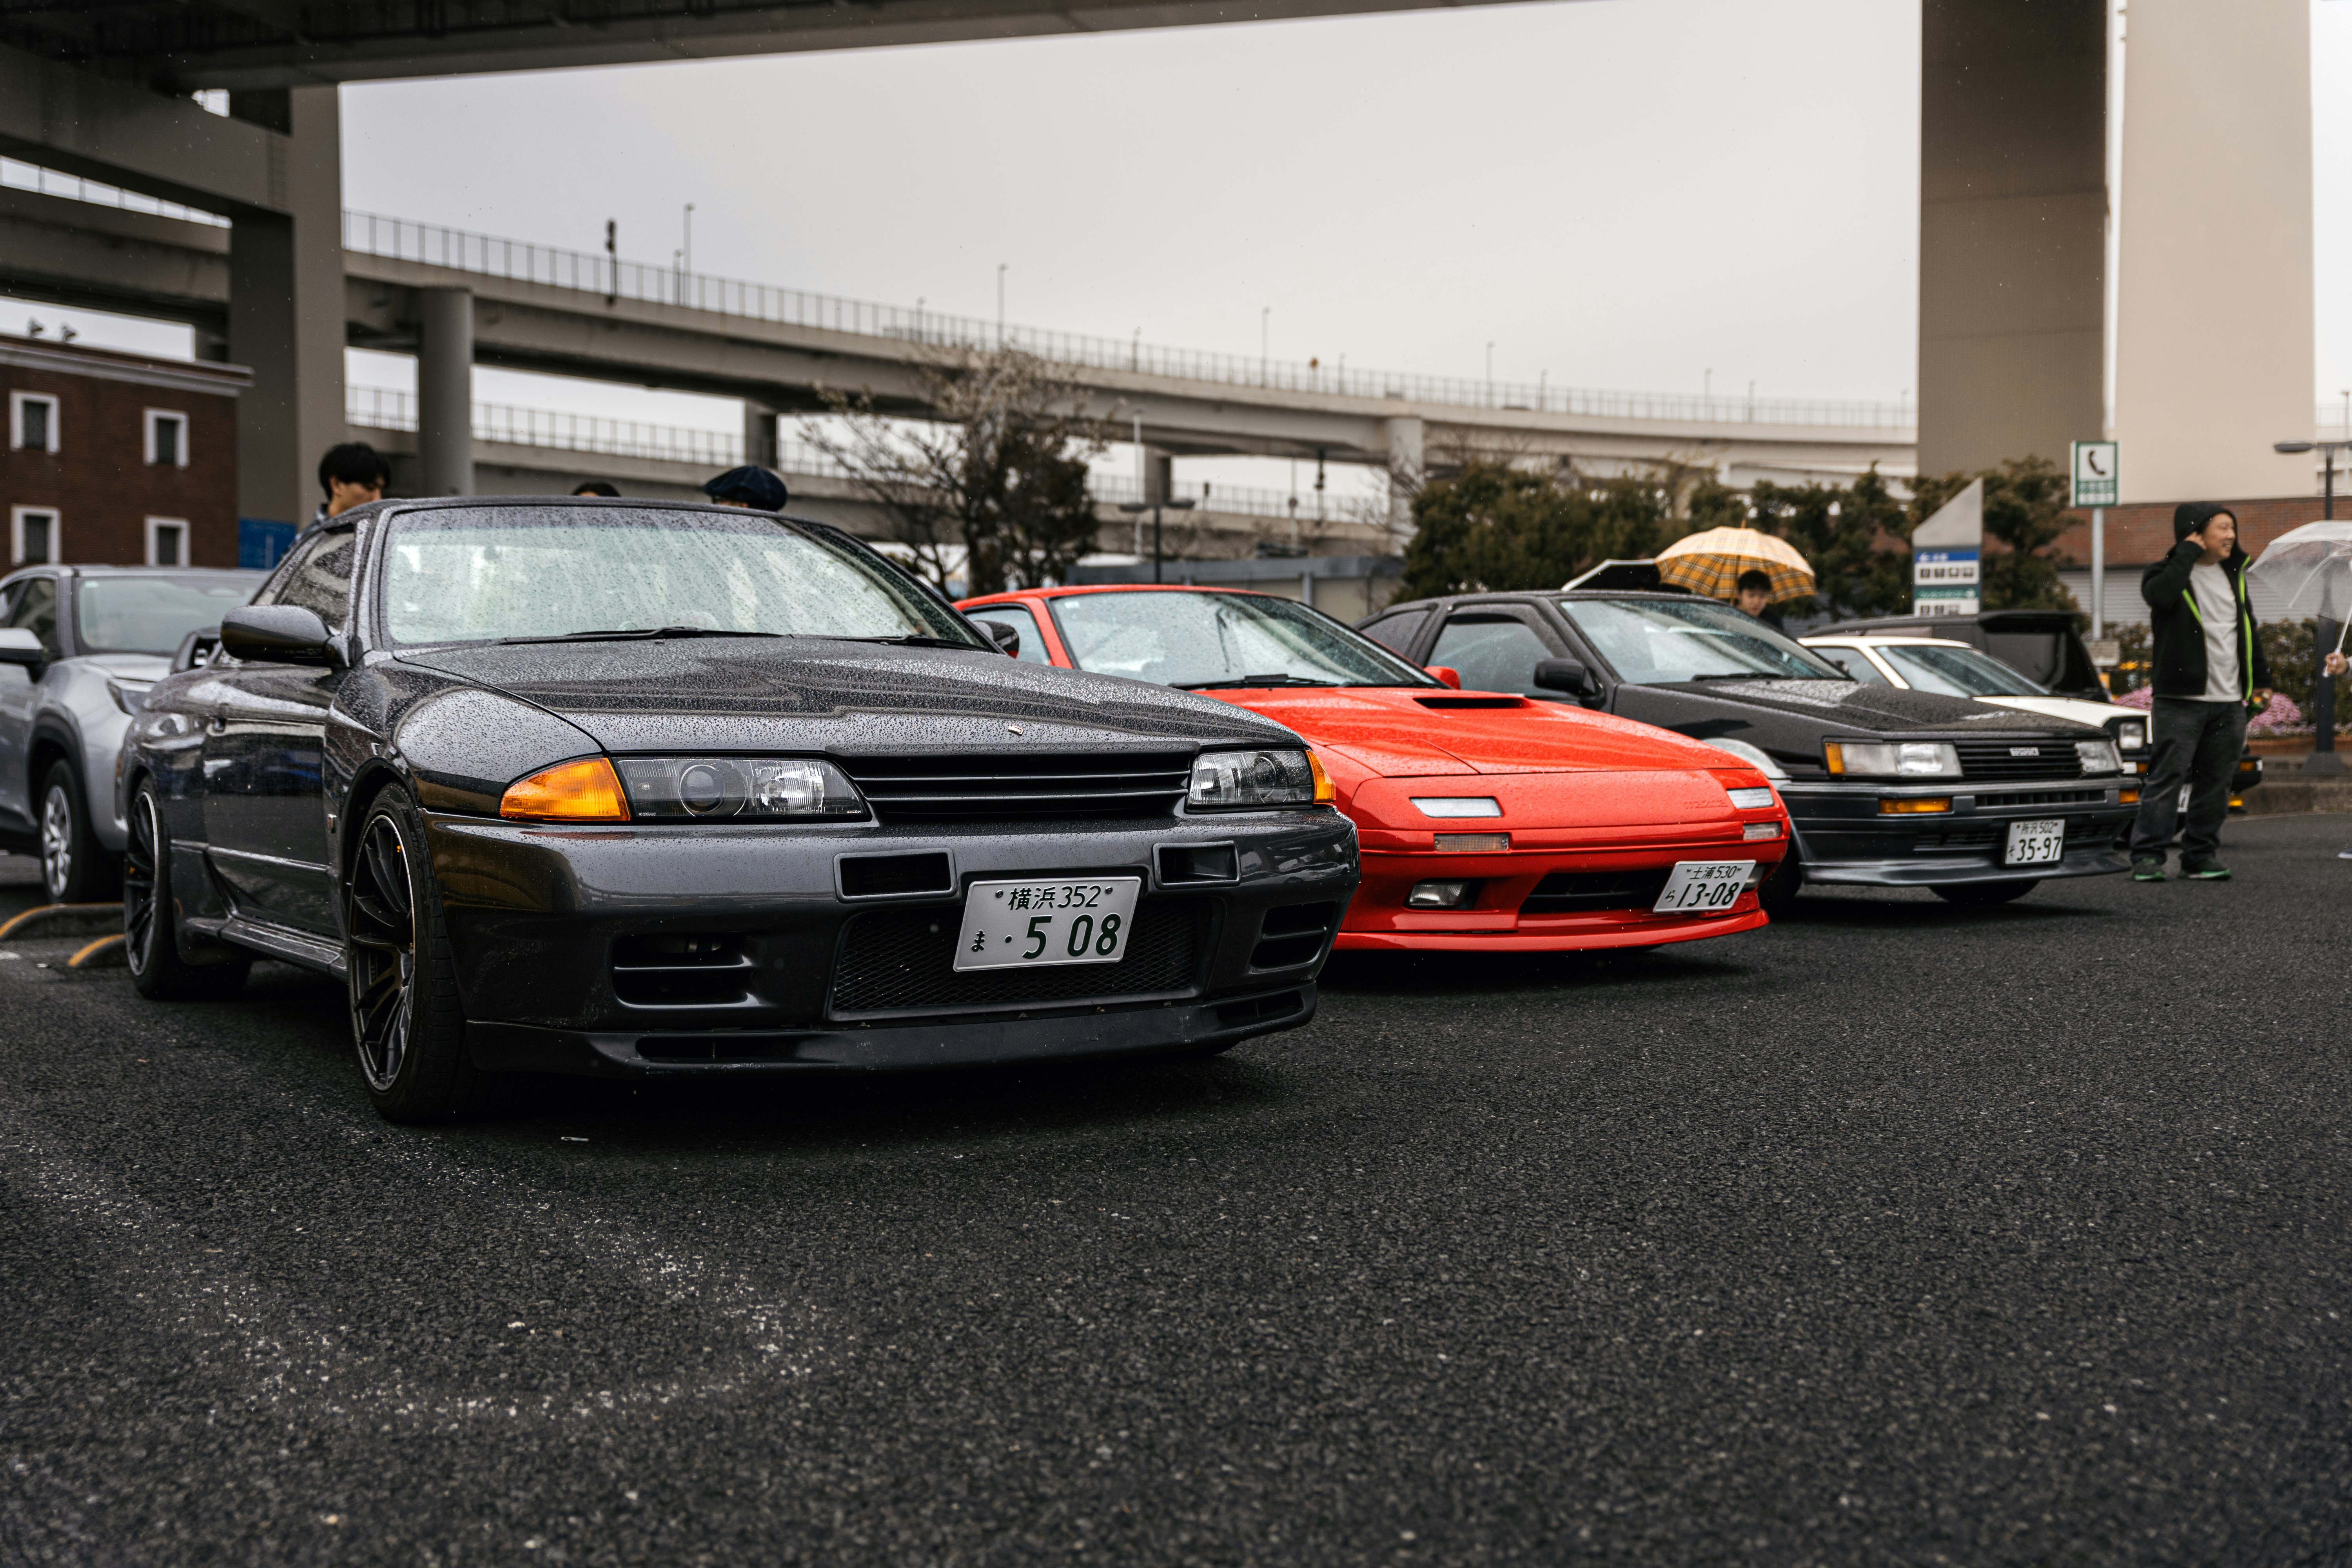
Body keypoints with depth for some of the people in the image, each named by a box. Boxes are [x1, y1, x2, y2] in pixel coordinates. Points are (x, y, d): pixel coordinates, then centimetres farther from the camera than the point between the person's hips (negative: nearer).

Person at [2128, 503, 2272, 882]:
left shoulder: (2233, 576, 17)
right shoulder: (2168, 573, -2)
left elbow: (2248, 629, 25)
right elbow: (2161, 595, -27)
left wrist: (2261, 678, 23)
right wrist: (2188, 552, -16)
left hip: (2229, 702, 6)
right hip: (2181, 700, -6)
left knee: (2215, 783, 6)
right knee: (2166, 778, -9)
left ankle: (2199, 857, 13)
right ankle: (2147, 856, -5)